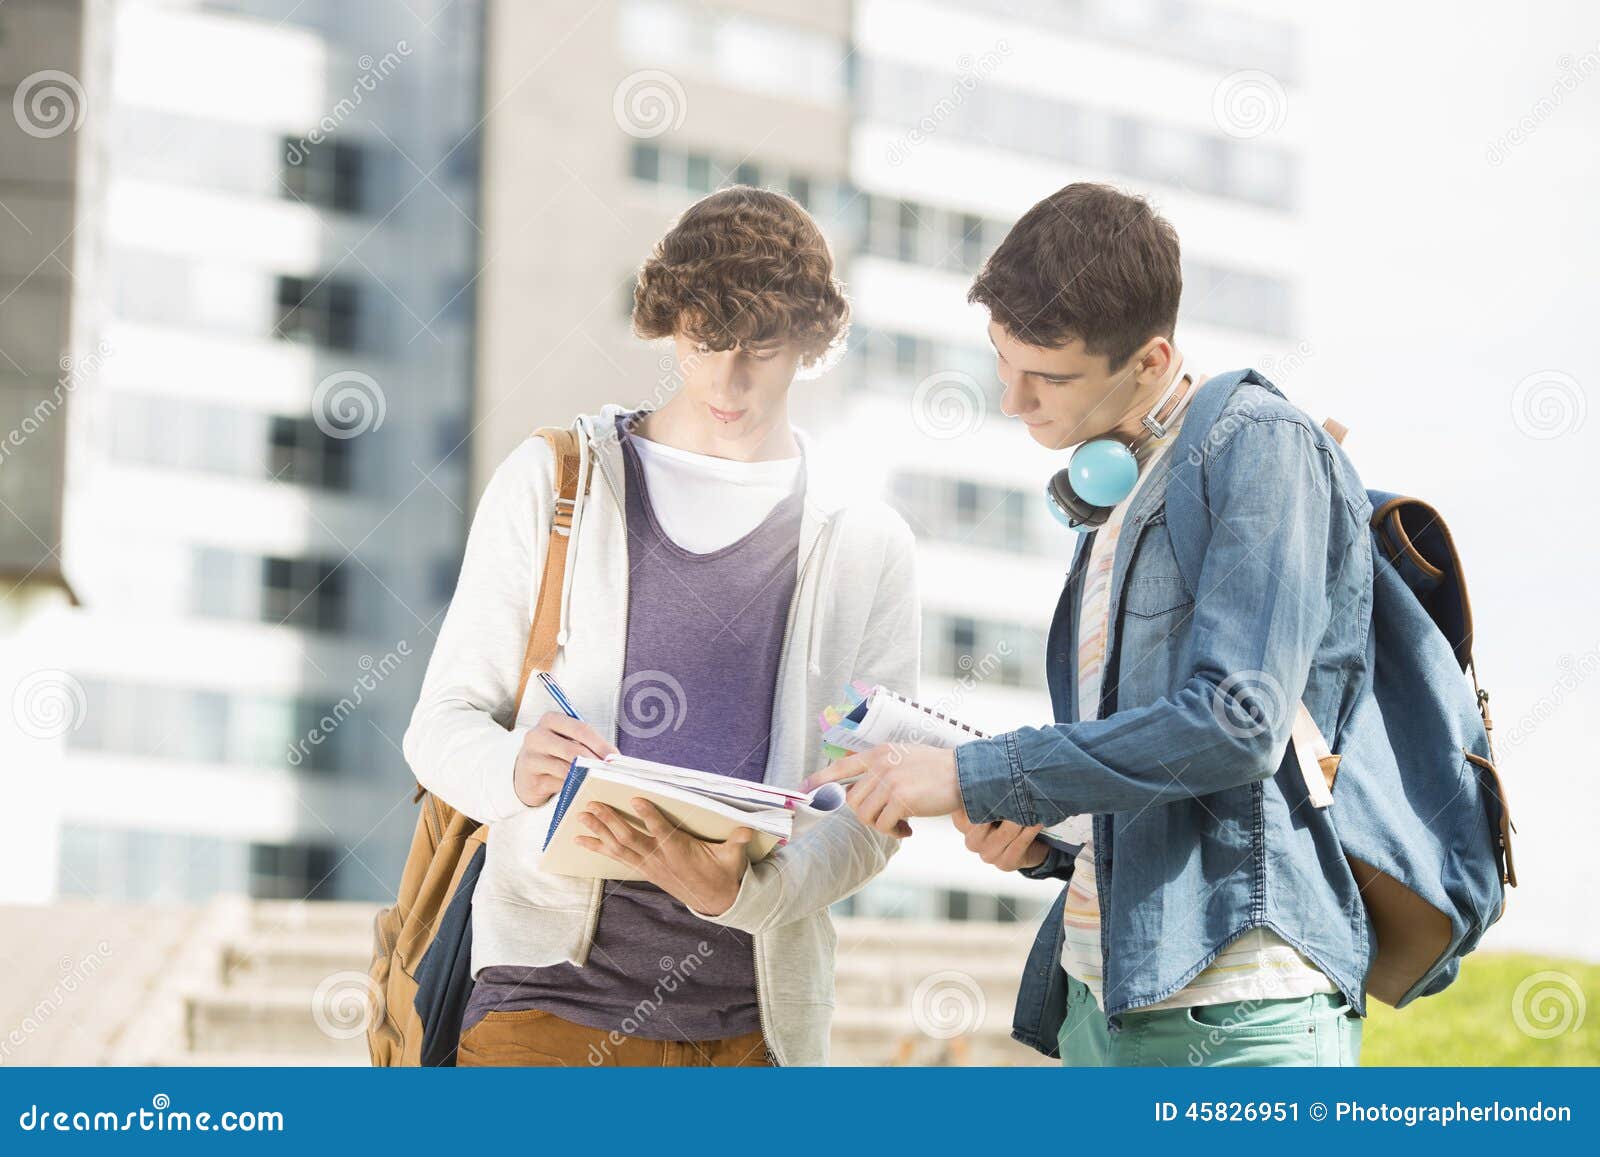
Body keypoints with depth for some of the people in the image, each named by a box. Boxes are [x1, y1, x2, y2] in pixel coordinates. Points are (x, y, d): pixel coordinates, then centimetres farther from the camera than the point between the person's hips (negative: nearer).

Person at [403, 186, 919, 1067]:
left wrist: (740, 889, -18)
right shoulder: (552, 482, 9)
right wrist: (515, 769, -18)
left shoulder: (863, 543, 10)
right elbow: (442, 722, 6)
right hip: (551, 996, -1)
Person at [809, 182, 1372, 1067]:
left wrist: (977, 776, -13)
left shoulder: (1260, 447, -6)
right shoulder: (1108, 507, 21)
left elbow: (1237, 722, -18)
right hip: (1099, 996, 8)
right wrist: (1043, 840, 5)